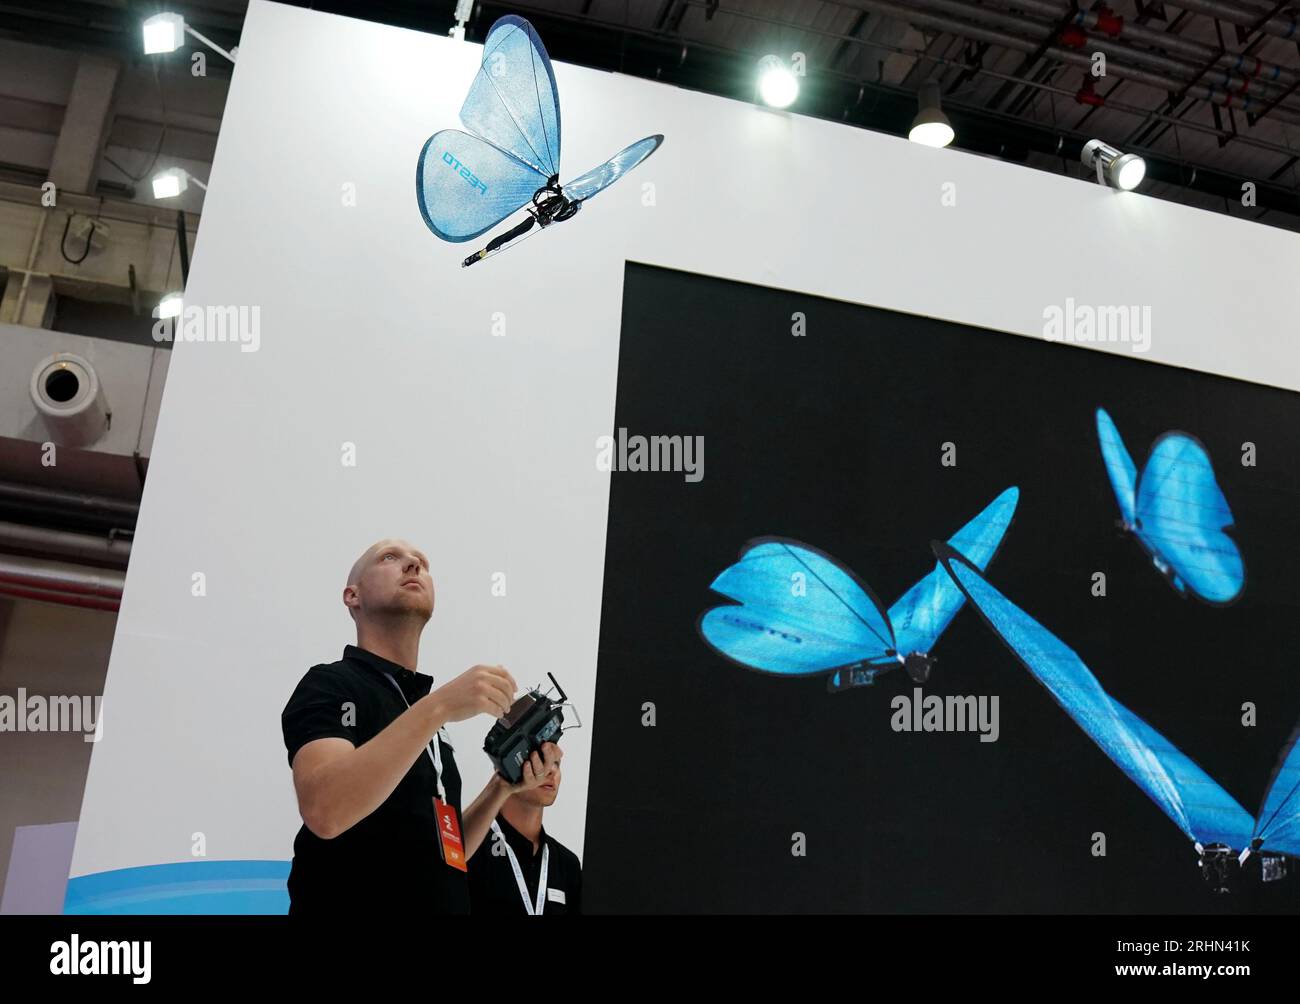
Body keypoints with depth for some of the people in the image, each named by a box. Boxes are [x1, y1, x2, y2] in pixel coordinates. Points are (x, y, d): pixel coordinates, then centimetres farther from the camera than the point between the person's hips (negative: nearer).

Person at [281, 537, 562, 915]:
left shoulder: (424, 710, 13)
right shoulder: (328, 684, -9)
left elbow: (444, 856, 13)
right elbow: (323, 812, -27)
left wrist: (502, 788, -2)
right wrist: (437, 707, -30)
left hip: (439, 904, 8)